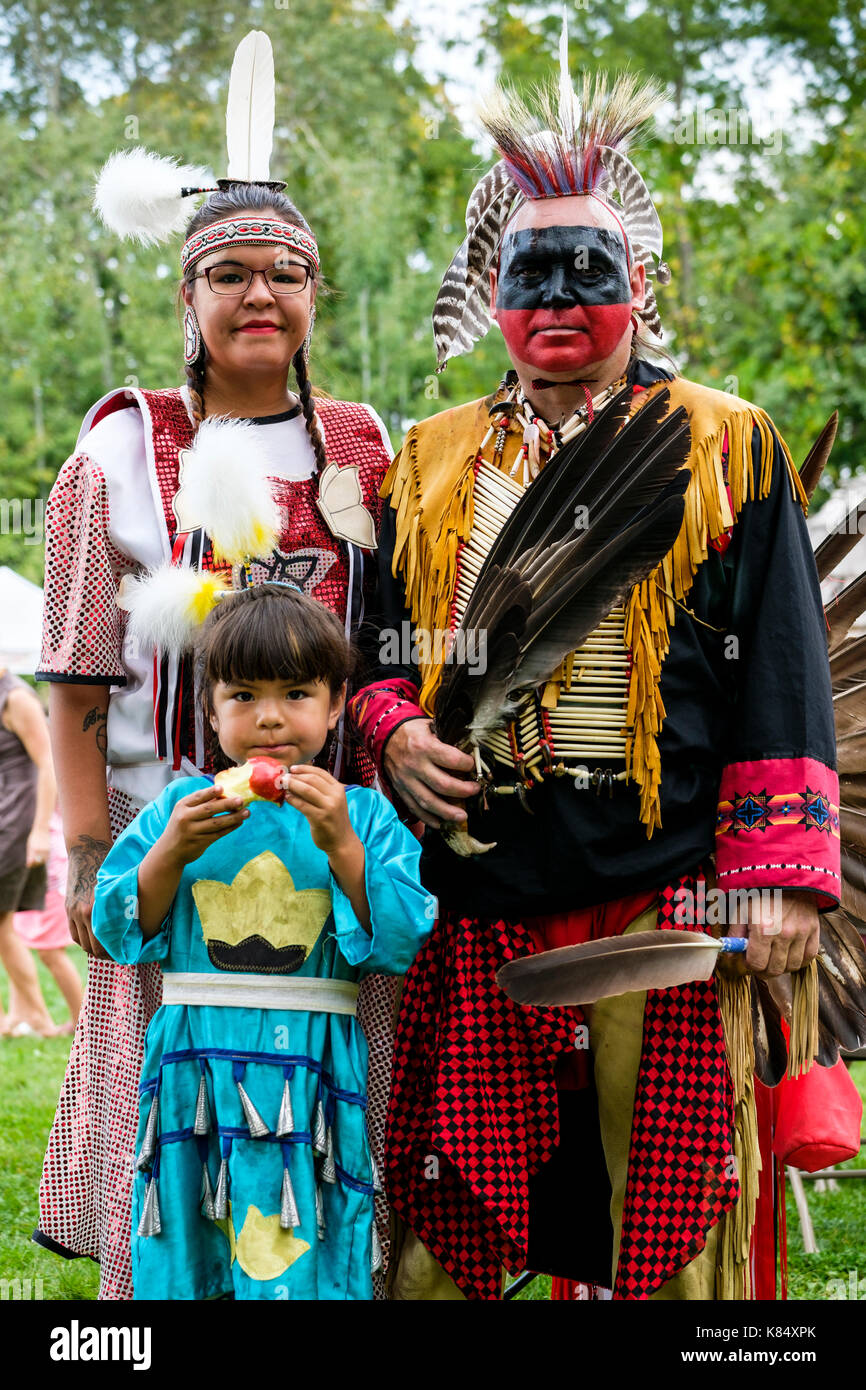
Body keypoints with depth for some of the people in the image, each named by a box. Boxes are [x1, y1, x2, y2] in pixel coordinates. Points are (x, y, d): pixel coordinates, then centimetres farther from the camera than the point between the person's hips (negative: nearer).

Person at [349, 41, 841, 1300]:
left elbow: (779, 677, 2)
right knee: (444, 1231, 6)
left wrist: (779, 874, -6)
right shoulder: (427, 468, 16)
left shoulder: (727, 450, 7)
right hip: (469, 907, 3)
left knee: (667, 1227, 3)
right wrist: (393, 735, -2)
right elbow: (377, 652, 21)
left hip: (663, 901, -2)